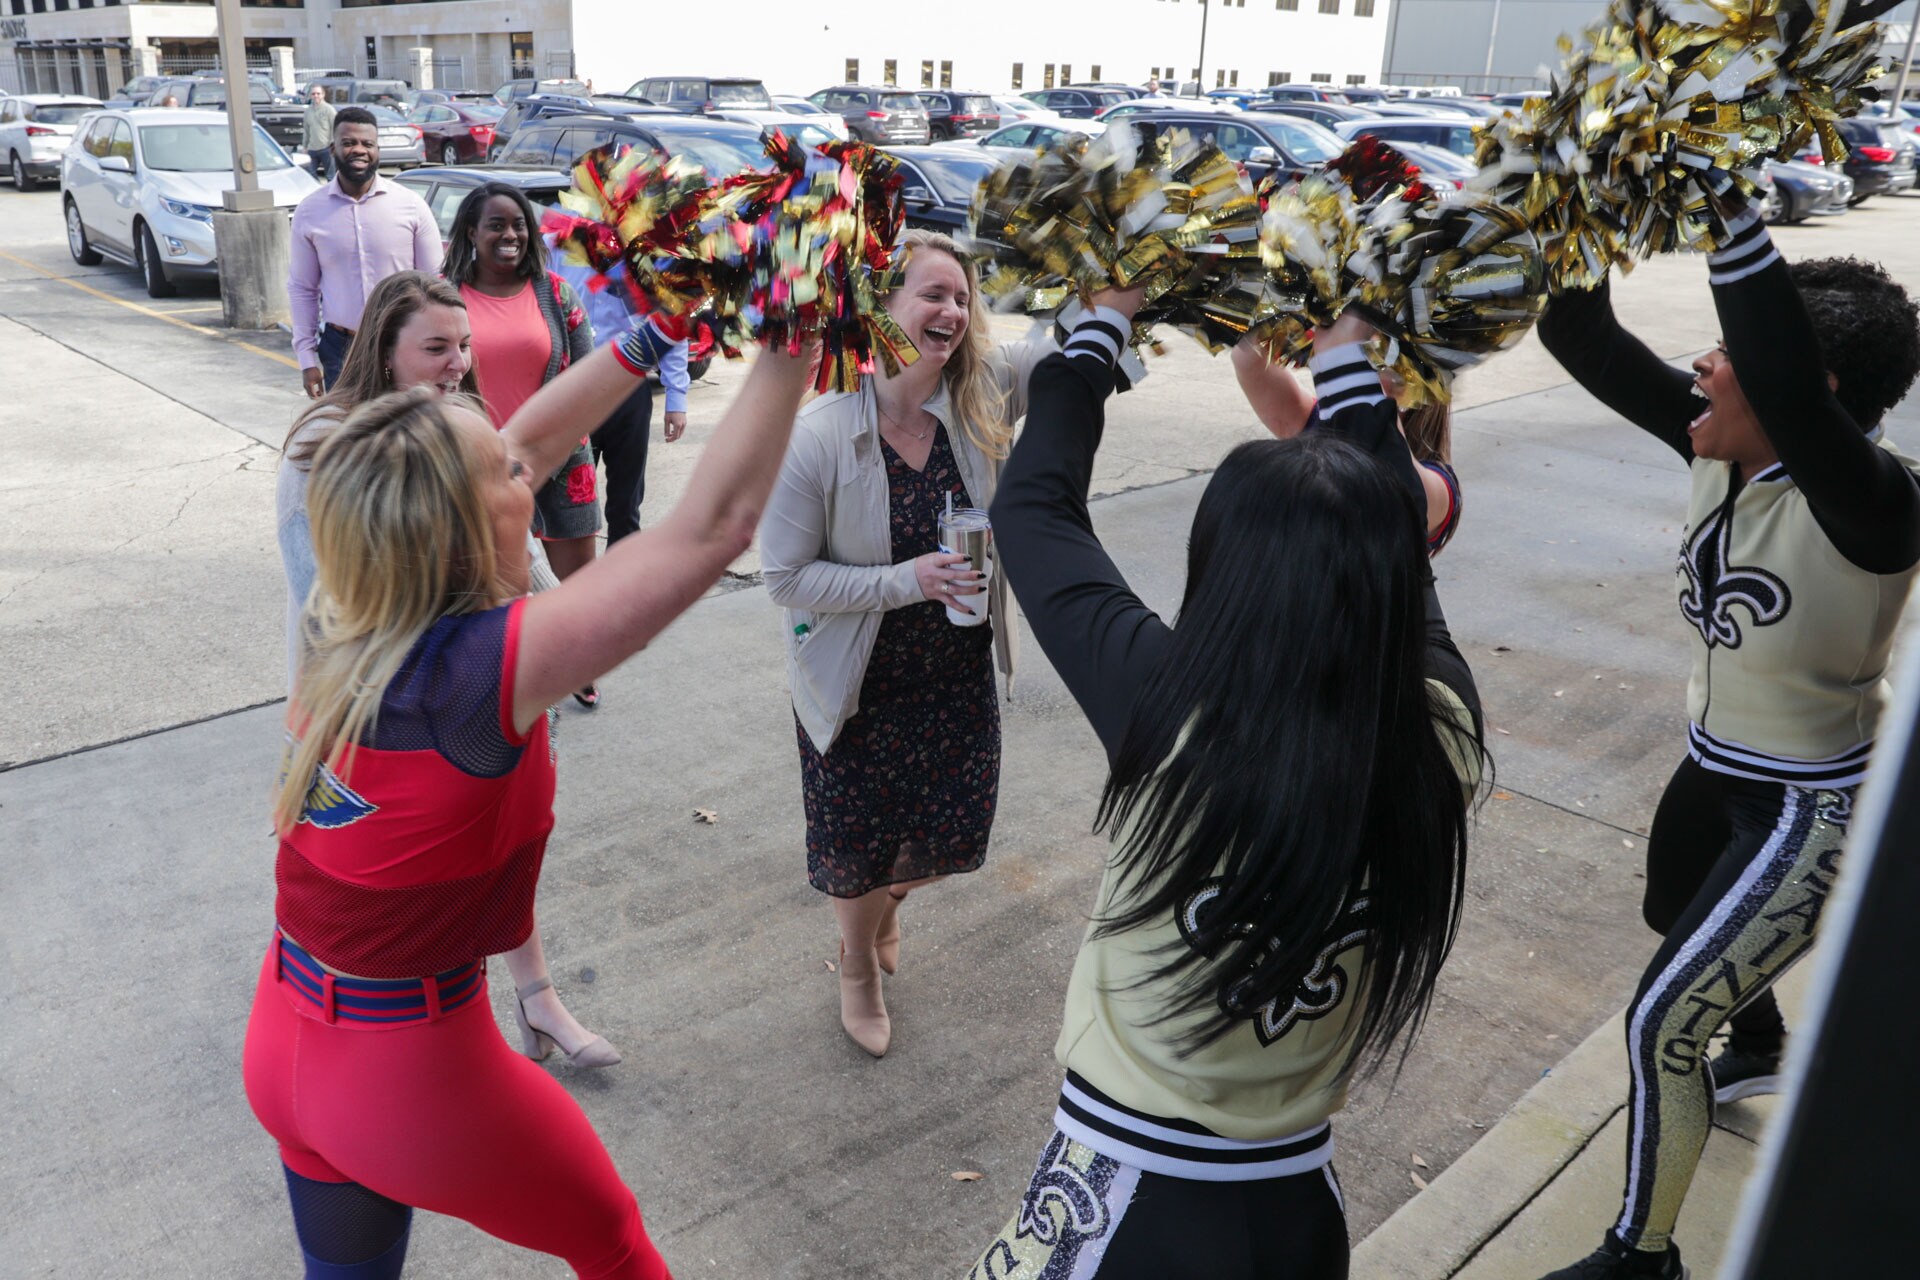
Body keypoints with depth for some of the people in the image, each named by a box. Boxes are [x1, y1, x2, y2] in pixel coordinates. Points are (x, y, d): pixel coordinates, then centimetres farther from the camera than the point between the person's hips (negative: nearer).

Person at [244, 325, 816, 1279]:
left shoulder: (339, 621, -10)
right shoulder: (480, 668, -30)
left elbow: (532, 437, -2)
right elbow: (714, 527, -30)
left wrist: (651, 336, 0)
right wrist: (792, 342, -24)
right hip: (412, 1070, -6)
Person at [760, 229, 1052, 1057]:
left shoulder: (983, 397, -12)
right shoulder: (820, 436, -23)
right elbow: (786, 578, -18)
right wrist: (907, 581, -26)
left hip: (959, 677, 4)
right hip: (857, 687, -3)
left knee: (954, 835, 17)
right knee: (857, 848, 16)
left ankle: (888, 898, 56)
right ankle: (858, 968, 50)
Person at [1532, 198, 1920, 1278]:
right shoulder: (1719, 449, -12)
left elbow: (1780, 379, -53)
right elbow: (1585, 339, -17)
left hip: (1815, 808, -8)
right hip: (1720, 765, 8)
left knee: (1661, 1024, -3)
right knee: (1675, 912, 34)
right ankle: (1758, 1047, 67)